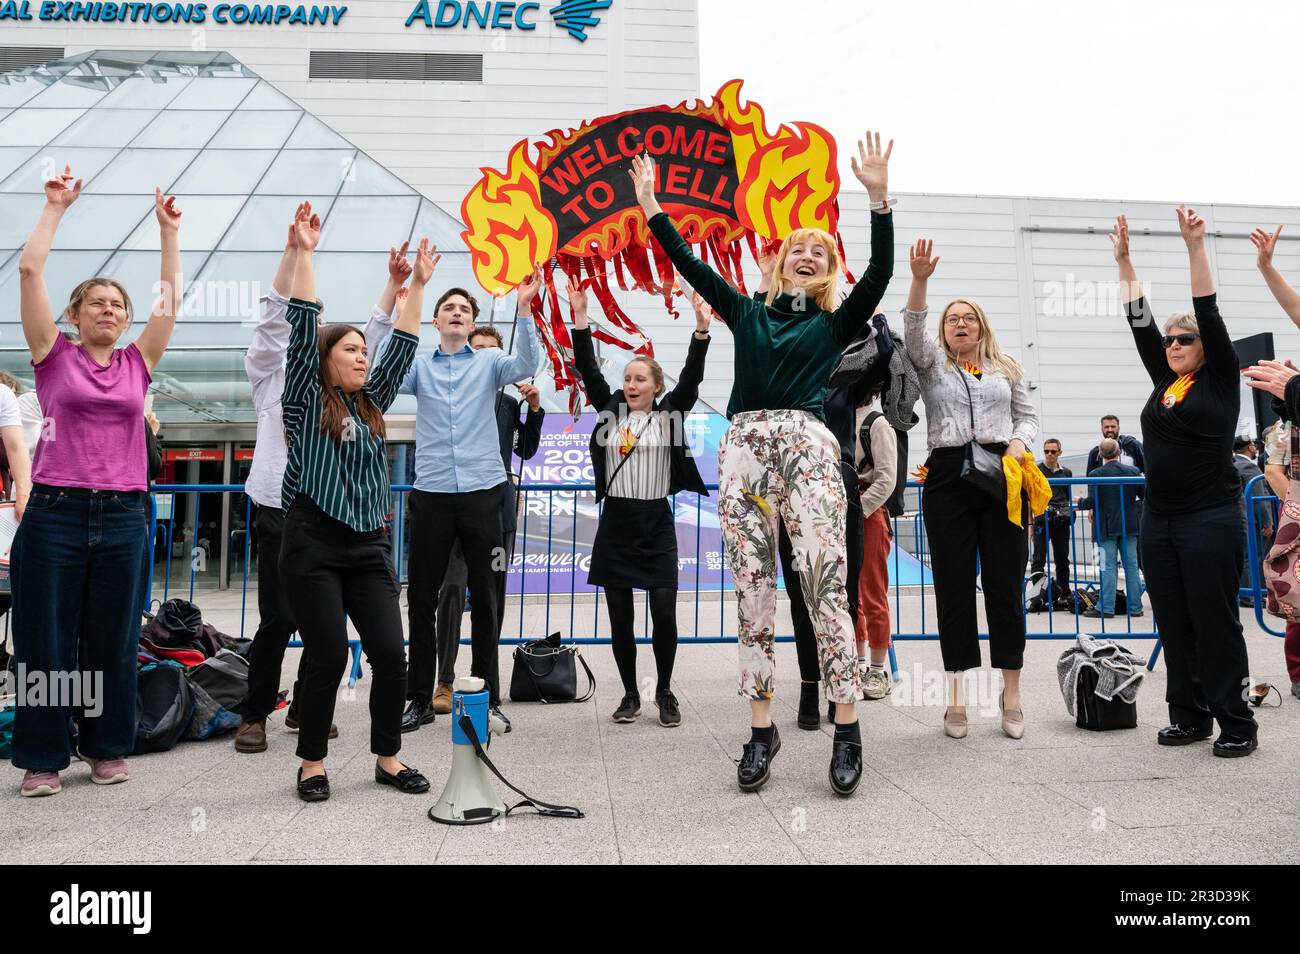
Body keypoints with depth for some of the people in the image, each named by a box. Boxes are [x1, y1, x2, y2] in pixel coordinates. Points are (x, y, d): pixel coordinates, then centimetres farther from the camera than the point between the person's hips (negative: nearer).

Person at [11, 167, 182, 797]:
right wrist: (56, 207, 6)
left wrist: (167, 227, 13)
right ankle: (44, 758, 17)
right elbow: (30, 269, 0)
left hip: (123, 515, 2)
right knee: (46, 641, 4)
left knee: (113, 640, 9)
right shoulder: (54, 356, 5)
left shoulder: (138, 363, 11)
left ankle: (107, 748, 22)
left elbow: (171, 293, 10)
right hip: (55, 511, -2)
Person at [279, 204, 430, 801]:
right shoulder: (306, 400, 2)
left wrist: (417, 285, 15)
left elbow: (401, 349, 15)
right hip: (313, 545, -5)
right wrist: (304, 254, -7)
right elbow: (303, 328, -6)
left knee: (391, 654, 0)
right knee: (327, 657, -3)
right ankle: (312, 764, 15)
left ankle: (388, 758, 15)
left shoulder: (371, 405, 16)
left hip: (368, 548, 5)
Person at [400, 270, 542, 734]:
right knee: (421, 597, 5)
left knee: (485, 598, 6)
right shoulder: (419, 365, 10)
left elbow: (525, 365, -11)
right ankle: (420, 699, 17)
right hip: (432, 493, 1)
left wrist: (523, 308, -23)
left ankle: (488, 699, 16)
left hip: (482, 491, -1)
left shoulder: (489, 361, 7)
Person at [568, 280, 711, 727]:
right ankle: (630, 693, 20)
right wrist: (581, 319, -9)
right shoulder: (611, 411, 8)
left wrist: (701, 328, -20)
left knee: (664, 613, -3)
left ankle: (664, 691, 17)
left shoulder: (669, 414, 3)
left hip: (656, 523, -2)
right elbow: (589, 371, 0)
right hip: (615, 522, 2)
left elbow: (692, 377, -8)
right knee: (620, 616, 6)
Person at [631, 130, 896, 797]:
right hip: (744, 445, 2)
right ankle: (760, 729, 9)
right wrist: (650, 206, 11)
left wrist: (878, 197, -9)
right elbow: (688, 264, 15)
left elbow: (880, 272, 0)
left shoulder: (837, 323, 14)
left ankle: (847, 730, -3)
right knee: (753, 588, 1)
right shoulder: (748, 314, 19)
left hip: (806, 443, -2)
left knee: (825, 581, -10)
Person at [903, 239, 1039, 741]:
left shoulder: (1007, 367, 18)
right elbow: (912, 331, -7)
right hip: (948, 478, -1)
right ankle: (957, 696, 7)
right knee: (953, 585, 0)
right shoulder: (932, 363, 12)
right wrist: (920, 279, -21)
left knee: (1005, 582, 0)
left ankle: (1011, 692, 11)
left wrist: (1019, 441, -6)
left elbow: (1028, 416, 17)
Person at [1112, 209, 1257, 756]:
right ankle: (1189, 716, 20)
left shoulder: (1220, 381, -1)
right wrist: (1123, 260, 9)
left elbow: (1210, 315, -10)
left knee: (1215, 623, -1)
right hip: (1158, 521, 6)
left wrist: (1195, 247, -14)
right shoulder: (1163, 382, 12)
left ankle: (1236, 724, 10)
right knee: (1173, 625, 9)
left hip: (1210, 520, -6)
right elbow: (1140, 322, 11)